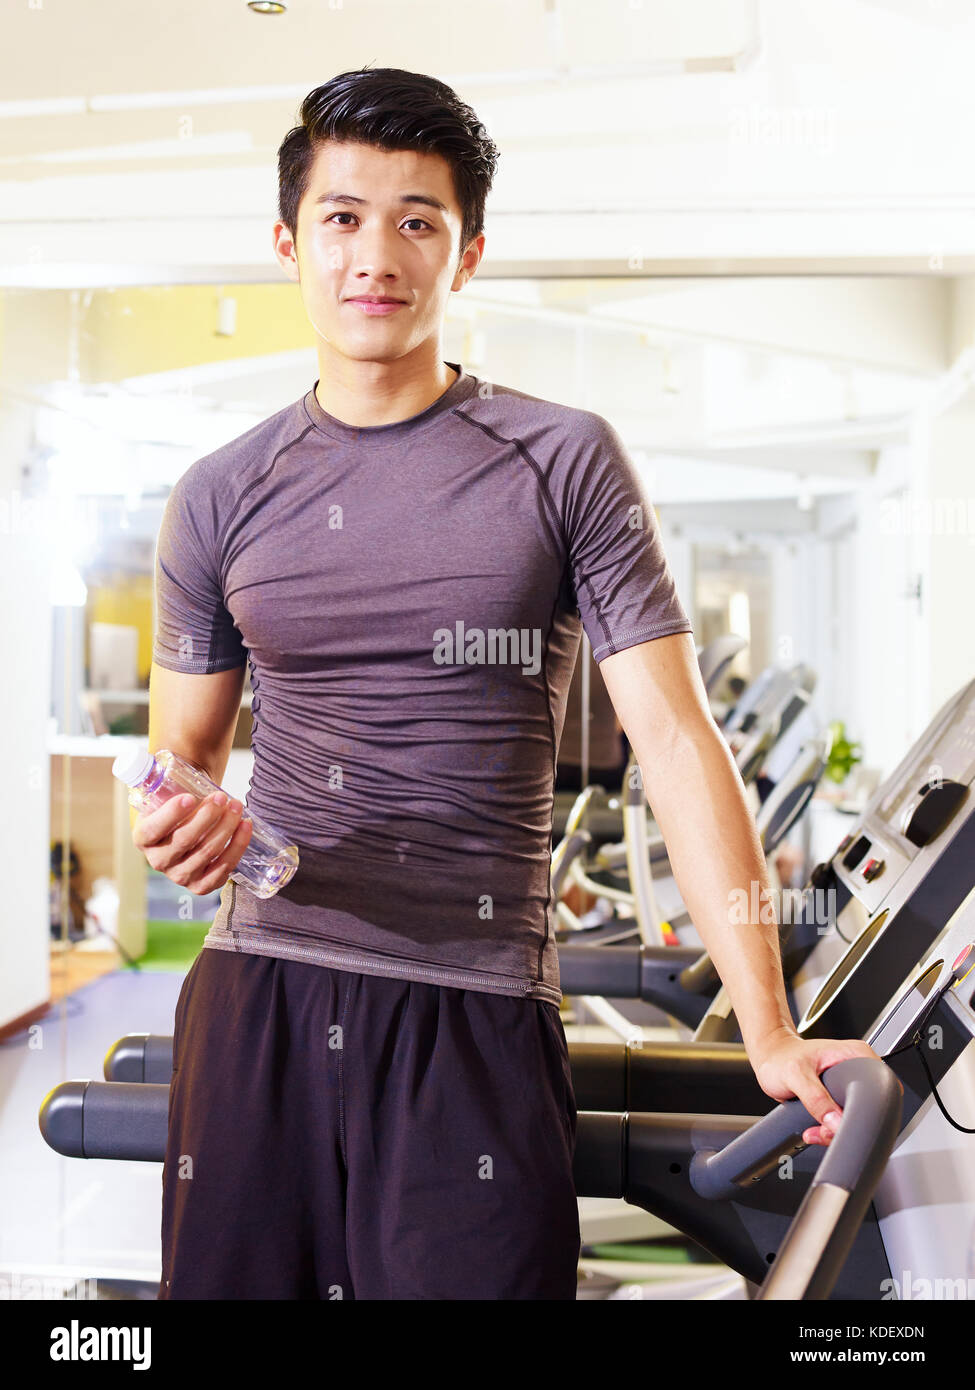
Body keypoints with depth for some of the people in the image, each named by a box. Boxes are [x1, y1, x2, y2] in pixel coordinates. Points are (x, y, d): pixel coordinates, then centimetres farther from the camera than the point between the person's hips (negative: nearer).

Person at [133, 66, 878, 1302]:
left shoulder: (564, 464, 0)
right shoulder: (220, 500, 8)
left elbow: (674, 739, -4)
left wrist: (769, 1031, -10)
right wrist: (189, 818, -10)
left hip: (476, 1012, -2)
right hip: (257, 994, 3)